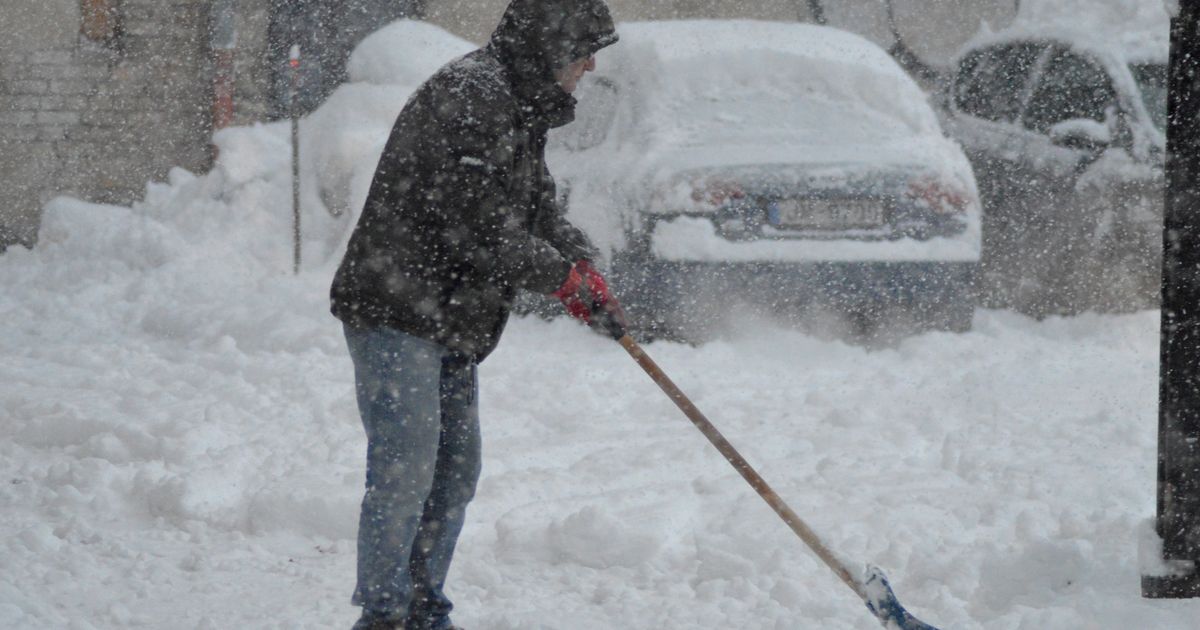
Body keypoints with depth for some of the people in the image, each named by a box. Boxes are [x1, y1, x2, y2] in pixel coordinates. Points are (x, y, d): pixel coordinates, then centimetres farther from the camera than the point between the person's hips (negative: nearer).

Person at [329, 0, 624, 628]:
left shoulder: (521, 107, 16)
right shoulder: (468, 95, -18)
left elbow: (538, 207, 19)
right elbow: (477, 224, -23)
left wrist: (581, 264, 0)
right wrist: (563, 276, -12)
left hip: (451, 326, 11)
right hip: (395, 312, -10)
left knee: (456, 469, 13)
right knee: (405, 466, -11)